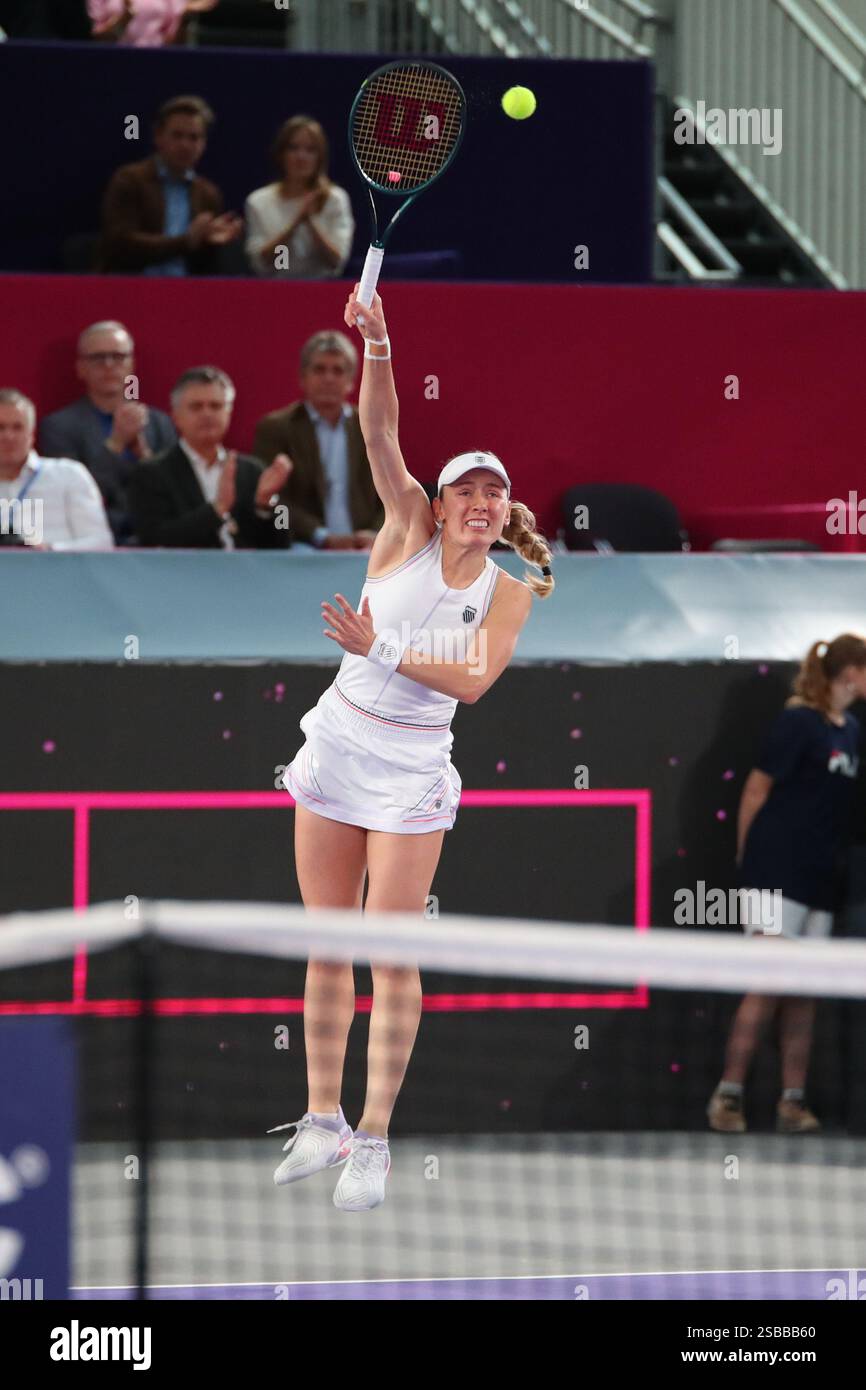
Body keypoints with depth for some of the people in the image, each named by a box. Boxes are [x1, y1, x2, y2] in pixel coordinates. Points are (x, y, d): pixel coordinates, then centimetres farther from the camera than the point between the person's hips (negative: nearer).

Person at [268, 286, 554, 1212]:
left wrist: (384, 651, -23)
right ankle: (323, 1123, 14)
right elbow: (380, 434, -13)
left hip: (411, 770, -1)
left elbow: (472, 679, -15)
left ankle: (374, 1141, -3)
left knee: (391, 951, -5)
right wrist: (377, 347, -27)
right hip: (337, 745, 1)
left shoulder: (507, 593, -1)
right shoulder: (407, 532, -1)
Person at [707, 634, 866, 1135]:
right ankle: (728, 1096, -4)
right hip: (779, 875, -7)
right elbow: (757, 788, -7)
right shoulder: (799, 722, -10)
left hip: (822, 880, 7)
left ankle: (794, 1102, 7)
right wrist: (749, 855, -4)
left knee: (805, 994, 6)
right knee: (770, 983, -10)